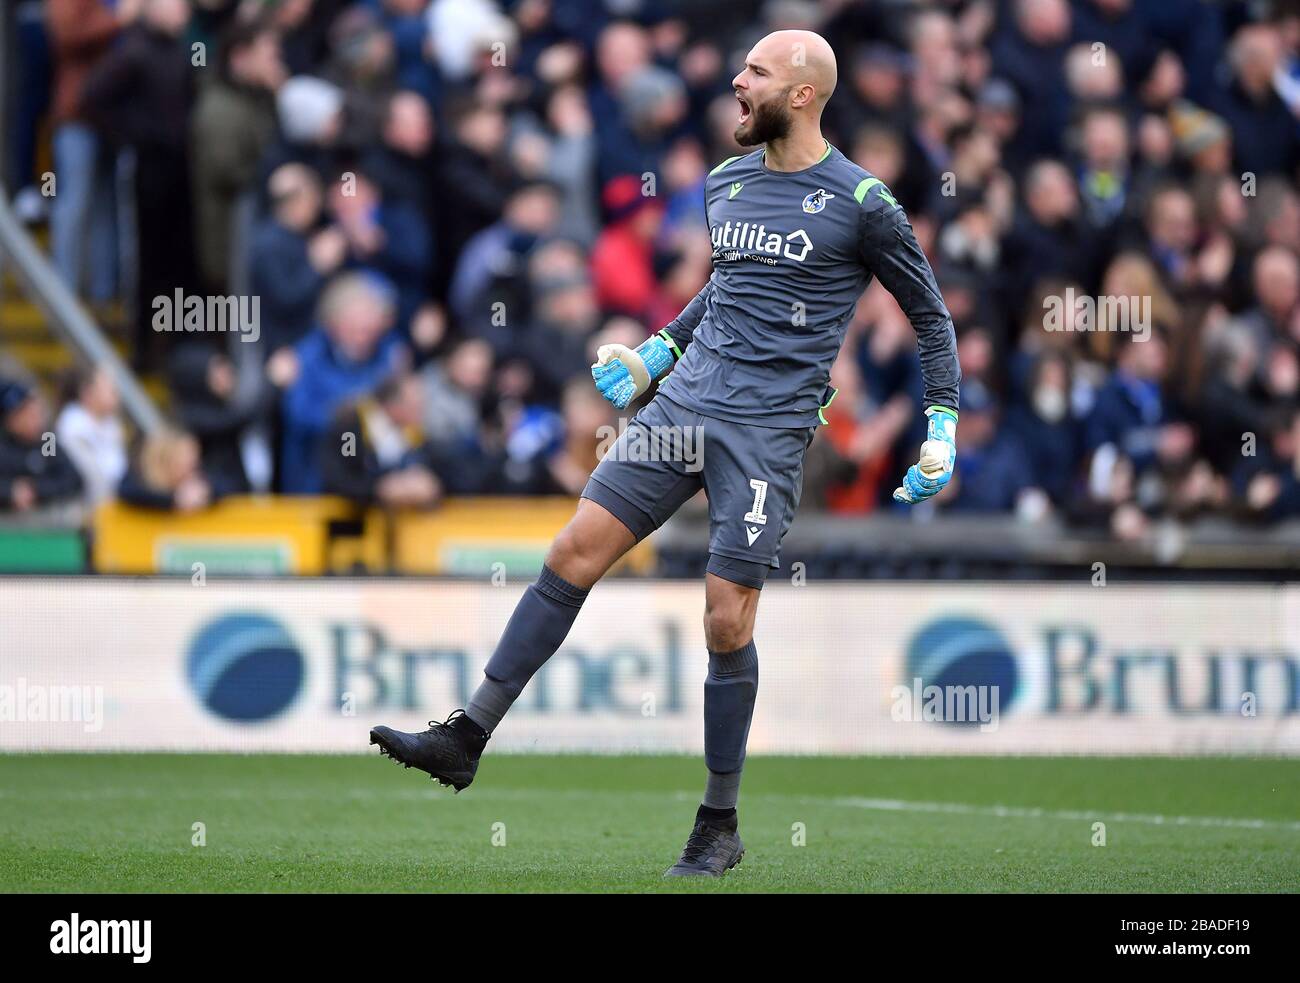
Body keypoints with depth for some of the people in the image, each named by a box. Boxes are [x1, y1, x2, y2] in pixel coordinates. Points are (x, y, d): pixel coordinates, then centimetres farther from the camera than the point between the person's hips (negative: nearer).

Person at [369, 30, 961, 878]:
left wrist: (942, 432, -1)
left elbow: (931, 316, 4)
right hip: (684, 402, 5)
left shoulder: (860, 203, -4)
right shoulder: (725, 183, 13)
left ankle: (720, 829, 7)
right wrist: (654, 353, 28)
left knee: (727, 618, -7)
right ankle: (468, 738, -2)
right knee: (574, 552, -5)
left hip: (768, 429, -5)